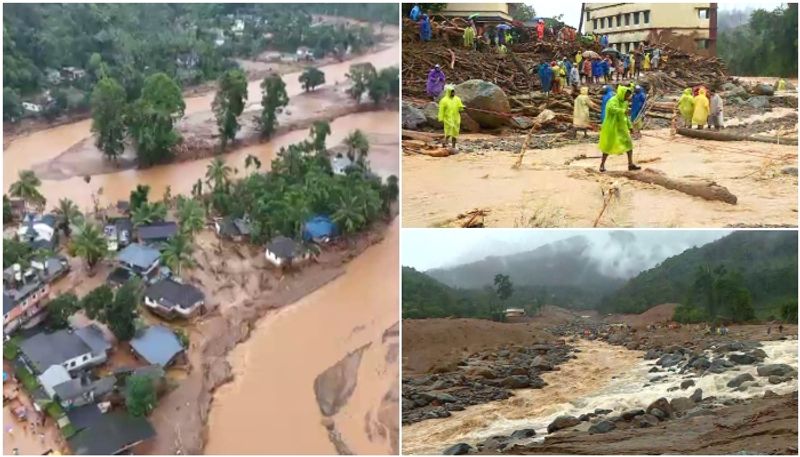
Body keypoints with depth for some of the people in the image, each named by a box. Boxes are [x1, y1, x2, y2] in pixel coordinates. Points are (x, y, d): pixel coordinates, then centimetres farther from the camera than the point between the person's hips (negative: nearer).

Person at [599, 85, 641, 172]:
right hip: (612, 127, -8)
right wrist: (623, 111, -39)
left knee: (629, 143, 4)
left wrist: (629, 126, 18)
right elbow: (611, 109, -40)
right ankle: (602, 165, 14)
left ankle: (631, 164, 11)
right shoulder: (613, 101, -17)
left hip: (622, 127, 8)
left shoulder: (624, 102, 10)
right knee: (609, 146, 0)